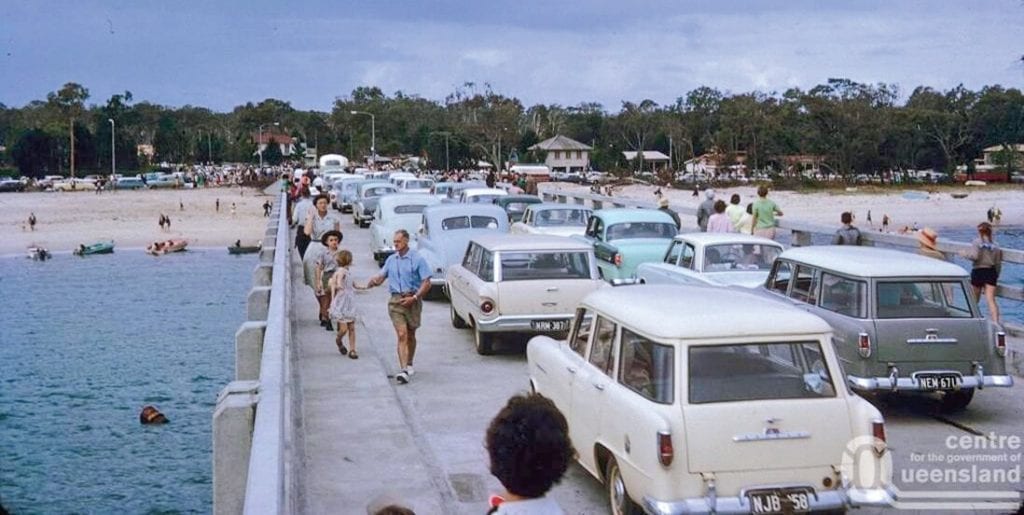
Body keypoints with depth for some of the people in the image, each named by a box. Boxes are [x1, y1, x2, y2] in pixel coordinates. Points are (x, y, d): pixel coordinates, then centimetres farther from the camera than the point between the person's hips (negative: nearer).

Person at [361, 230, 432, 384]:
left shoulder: (417, 259, -5)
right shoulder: (391, 259, 9)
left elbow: (426, 283, -7)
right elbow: (381, 276, 14)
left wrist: (414, 298, -17)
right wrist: (374, 280, -10)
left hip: (413, 300, -2)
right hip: (396, 300, 2)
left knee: (410, 335, 13)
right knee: (402, 335, -10)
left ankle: (409, 365, 32)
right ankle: (404, 370, -18)